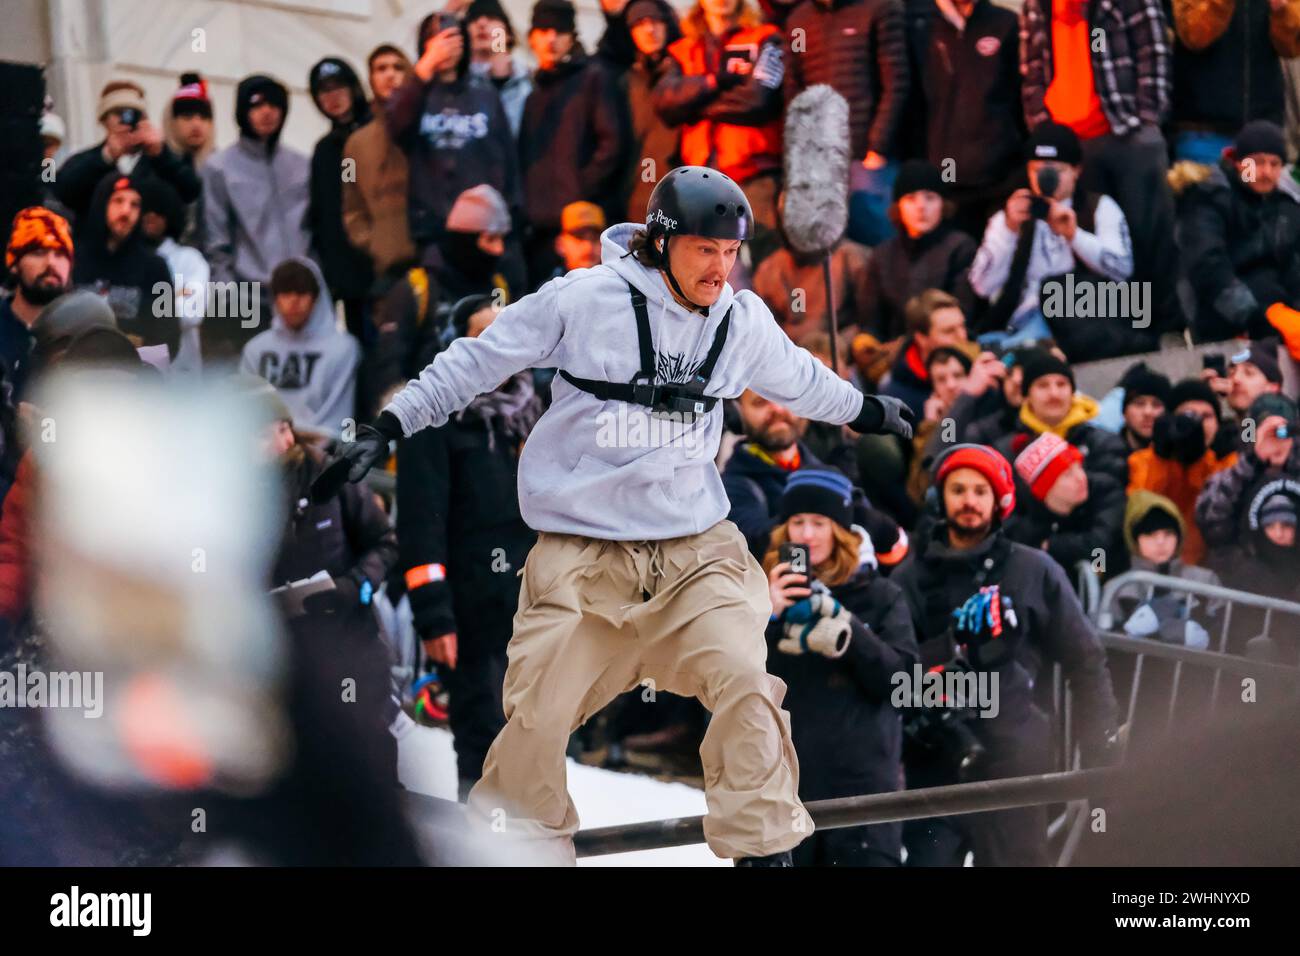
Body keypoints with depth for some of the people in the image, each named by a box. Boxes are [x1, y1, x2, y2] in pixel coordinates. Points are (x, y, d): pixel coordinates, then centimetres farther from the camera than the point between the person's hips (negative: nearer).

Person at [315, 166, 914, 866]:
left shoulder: (744, 321, 3)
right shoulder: (586, 299, -10)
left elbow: (799, 380, 25)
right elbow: (479, 359, -1)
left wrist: (868, 411, 41)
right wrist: (385, 430, -3)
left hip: (694, 547, 3)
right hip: (581, 553, -2)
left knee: (746, 689, -16)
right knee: (536, 720, -5)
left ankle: (765, 850, -4)